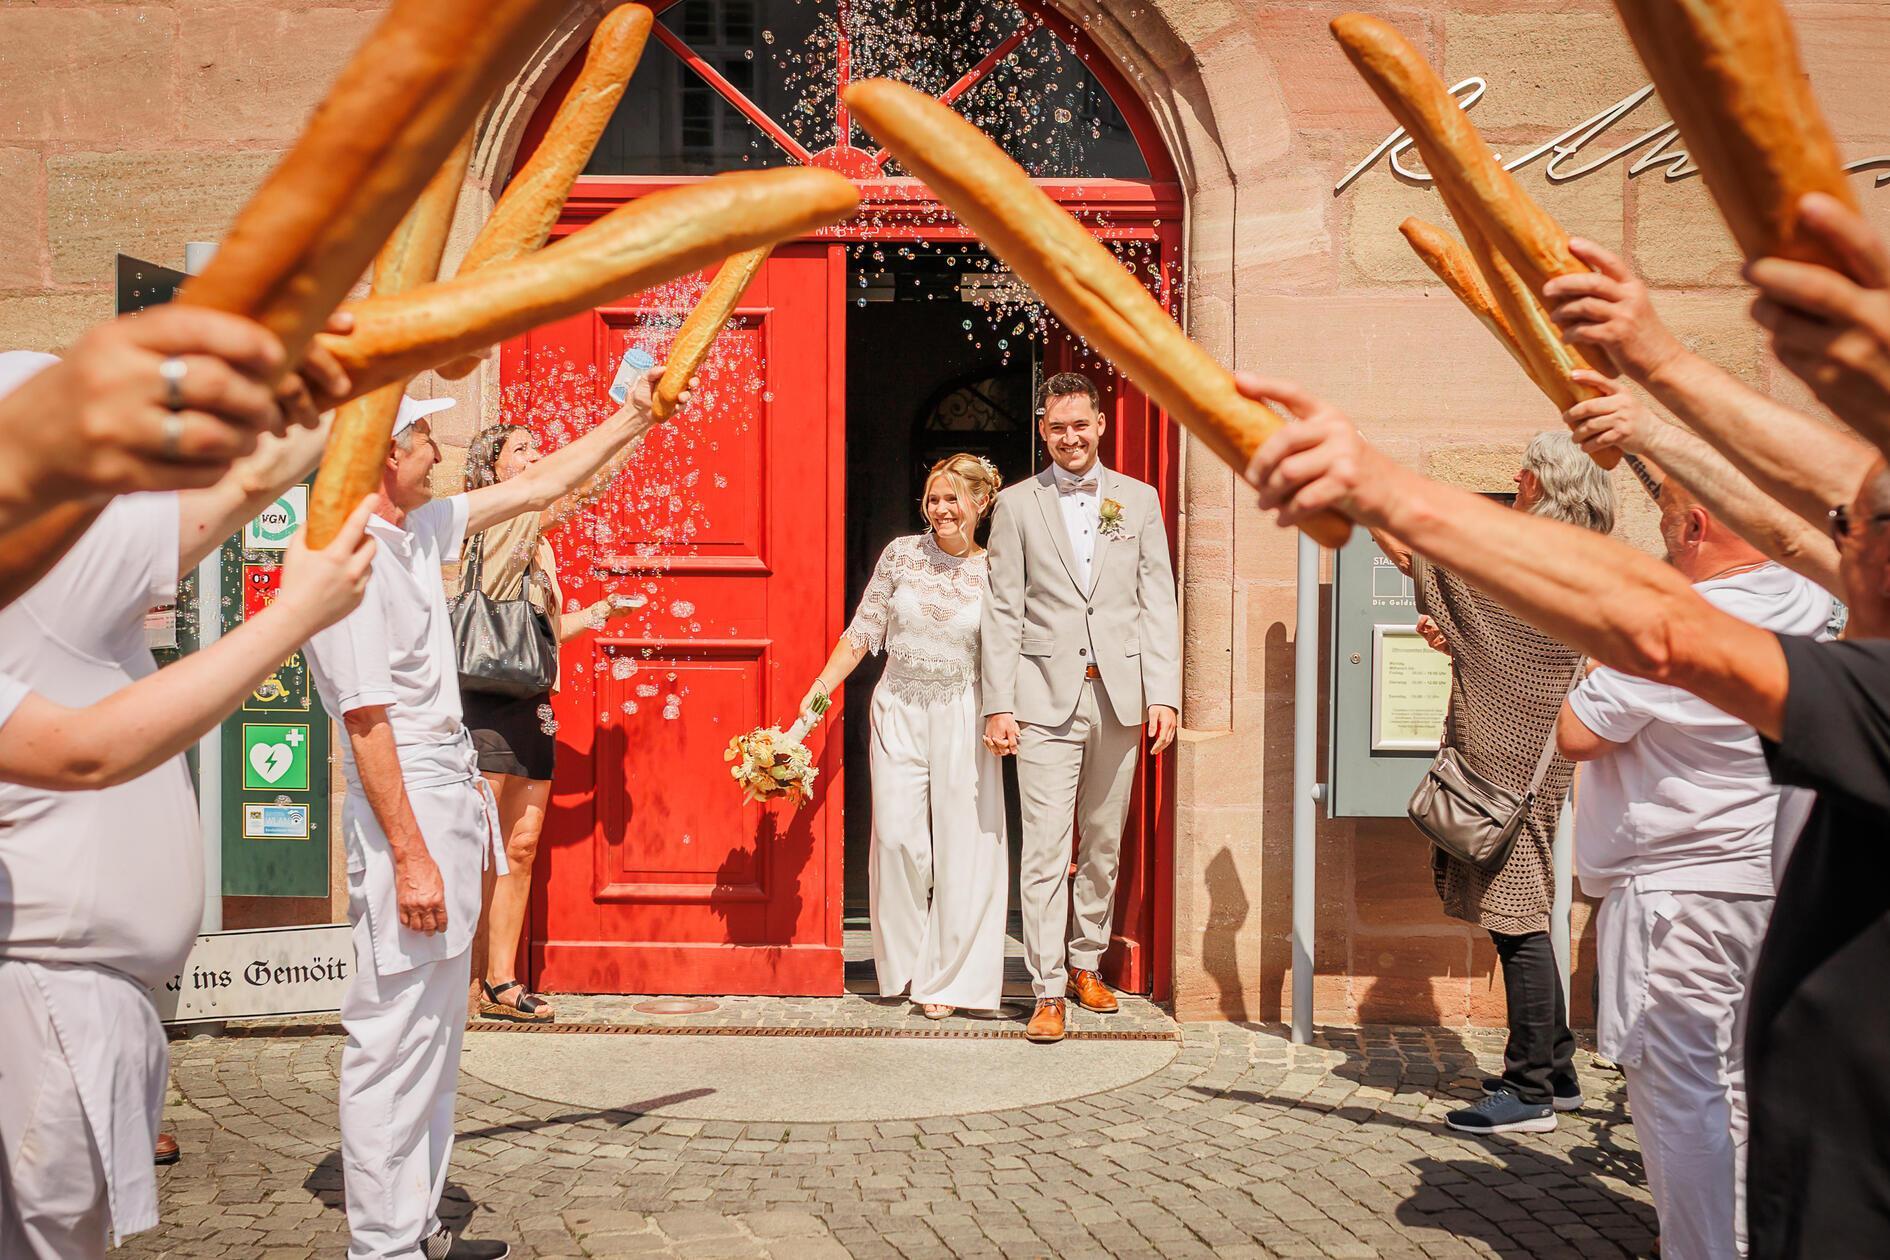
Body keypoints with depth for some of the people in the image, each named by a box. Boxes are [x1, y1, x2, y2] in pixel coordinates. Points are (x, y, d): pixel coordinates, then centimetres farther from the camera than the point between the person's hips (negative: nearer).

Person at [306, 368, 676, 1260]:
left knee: (436, 1035, 15)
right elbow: (366, 718, -20)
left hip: (451, 796, 10)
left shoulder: (419, 532, 10)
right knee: (395, 1038, -4)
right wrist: (409, 855, -21)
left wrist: (633, 418, 26)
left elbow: (537, 489, 23)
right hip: (404, 810, -10)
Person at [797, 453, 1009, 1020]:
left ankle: (946, 978, 9)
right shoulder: (901, 554, 3)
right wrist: (820, 687, -6)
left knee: (963, 845, -2)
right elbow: (862, 632, 3)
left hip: (962, 718, -1)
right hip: (898, 713, 1)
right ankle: (902, 963, 15)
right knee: (897, 837, -4)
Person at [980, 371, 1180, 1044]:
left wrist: (1164, 694, -2)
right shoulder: (1016, 505, 5)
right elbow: (1003, 610, 1)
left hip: (1120, 696, 2)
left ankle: (1086, 964, 27)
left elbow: (1158, 603, 6)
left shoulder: (1139, 499, 9)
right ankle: (1049, 992, -1)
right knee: (1045, 850, -5)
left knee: (1104, 844, 12)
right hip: (1046, 697, -2)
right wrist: (998, 704, -6)